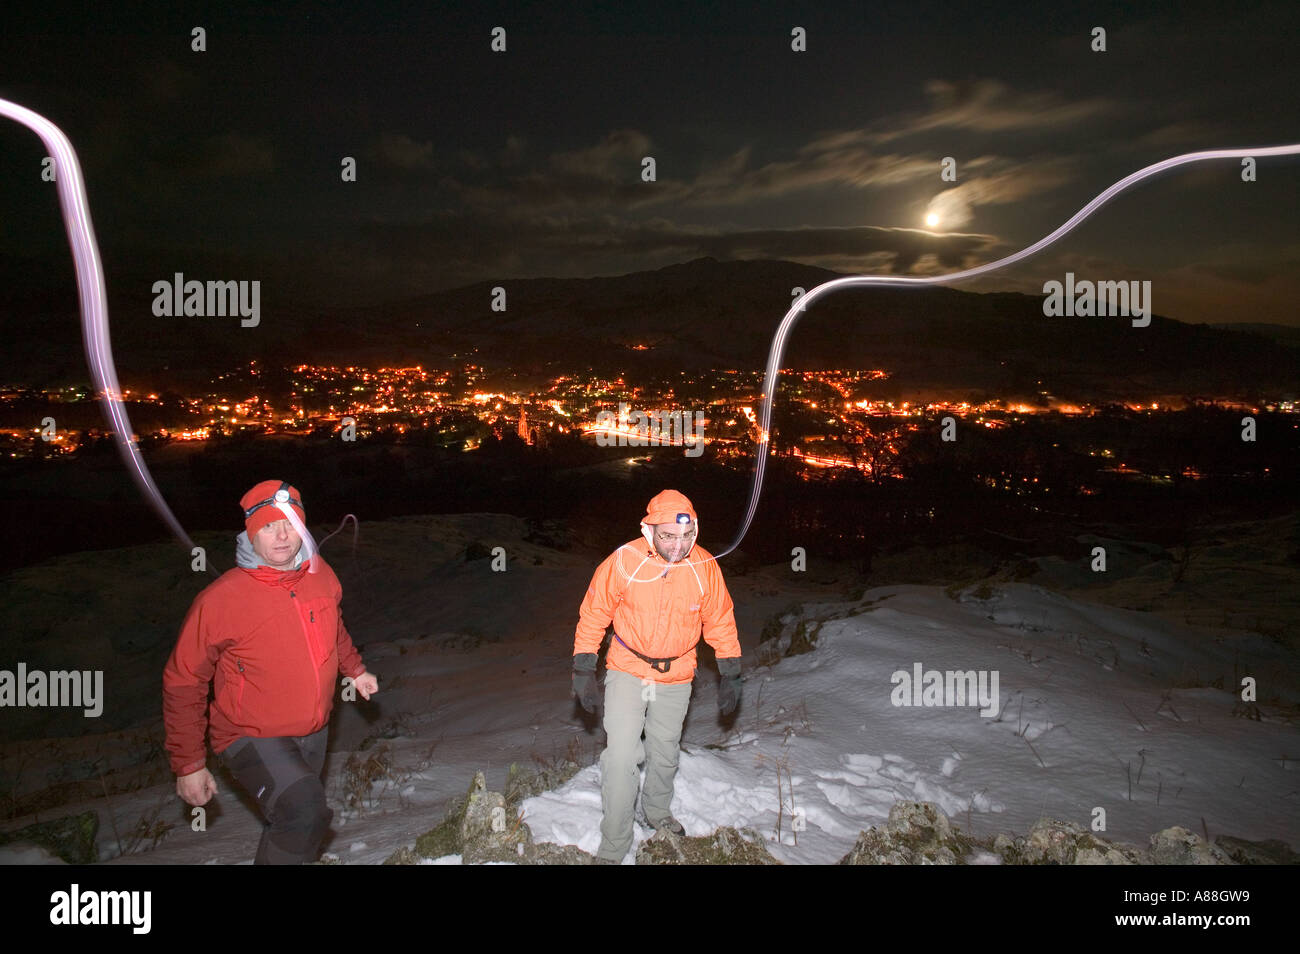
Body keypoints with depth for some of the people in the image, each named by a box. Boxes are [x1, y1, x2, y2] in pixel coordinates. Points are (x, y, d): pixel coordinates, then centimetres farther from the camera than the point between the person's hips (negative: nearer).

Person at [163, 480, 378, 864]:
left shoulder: (320, 575, -7)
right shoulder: (220, 599, -23)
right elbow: (183, 682, -13)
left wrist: (354, 669, 21)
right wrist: (188, 764, -11)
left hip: (313, 732, 6)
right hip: (253, 739, -6)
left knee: (289, 822, 25)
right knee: (305, 815, -29)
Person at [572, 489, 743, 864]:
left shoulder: (705, 567, -13)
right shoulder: (623, 562, -19)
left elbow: (720, 623, 1)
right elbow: (593, 615, -7)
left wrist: (731, 675, 3)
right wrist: (583, 670, -7)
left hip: (675, 680, 2)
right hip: (626, 673, -2)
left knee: (665, 754, 18)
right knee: (621, 757, -9)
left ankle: (657, 812, 46)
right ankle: (613, 846, 9)